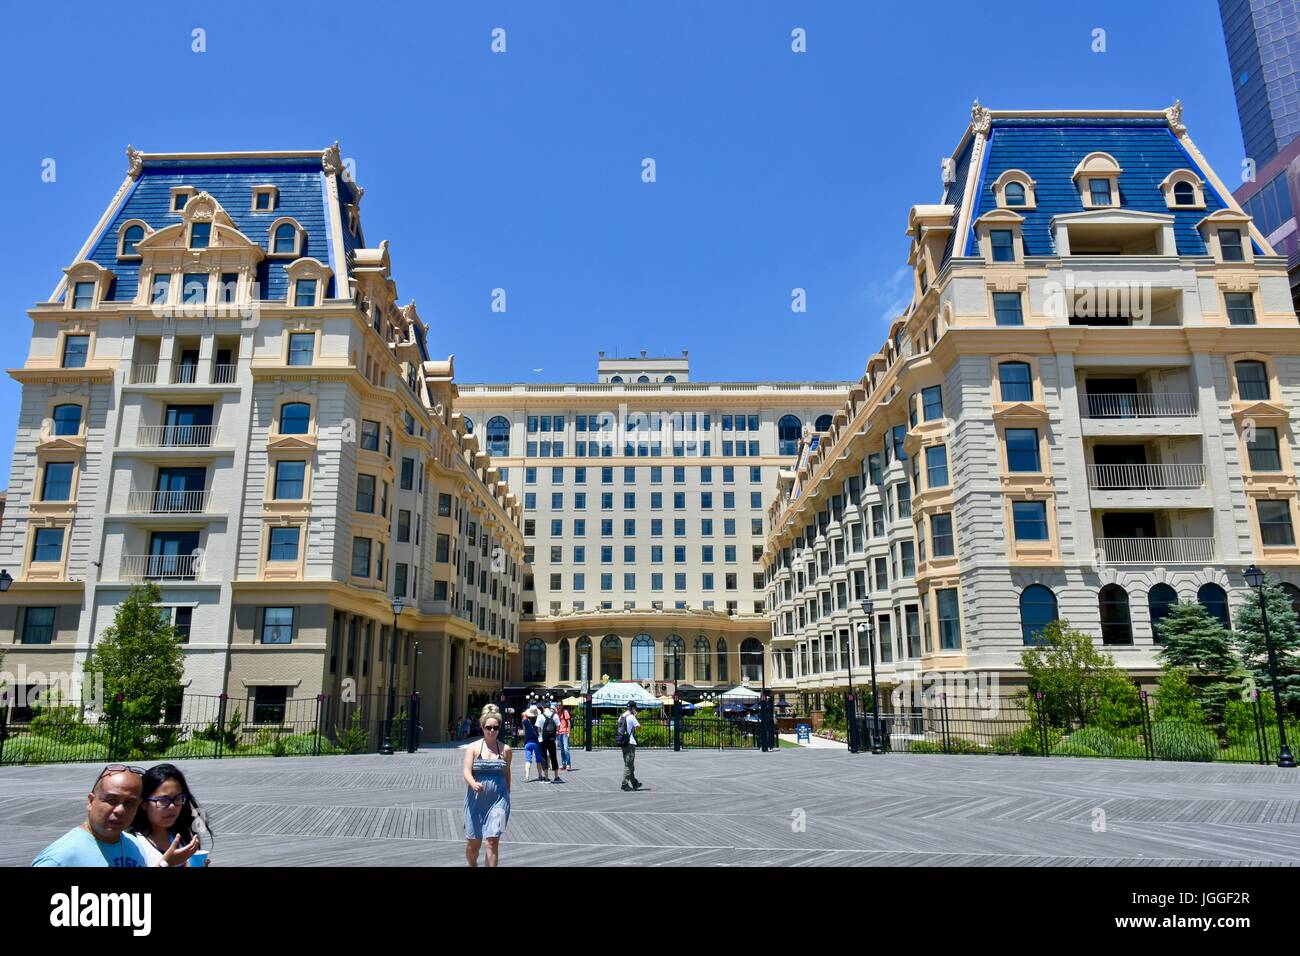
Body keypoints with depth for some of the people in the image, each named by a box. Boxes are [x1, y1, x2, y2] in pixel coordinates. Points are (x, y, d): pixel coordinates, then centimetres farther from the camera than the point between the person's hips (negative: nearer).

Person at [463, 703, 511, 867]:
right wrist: (473, 784, -32)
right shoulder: (473, 748, -2)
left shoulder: (505, 749, 2)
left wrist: (507, 796, 16)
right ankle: (472, 865, 42)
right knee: (473, 842, 12)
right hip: (476, 799, 0)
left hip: (498, 799, 0)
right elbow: (466, 771, -12)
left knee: (493, 841, -9)